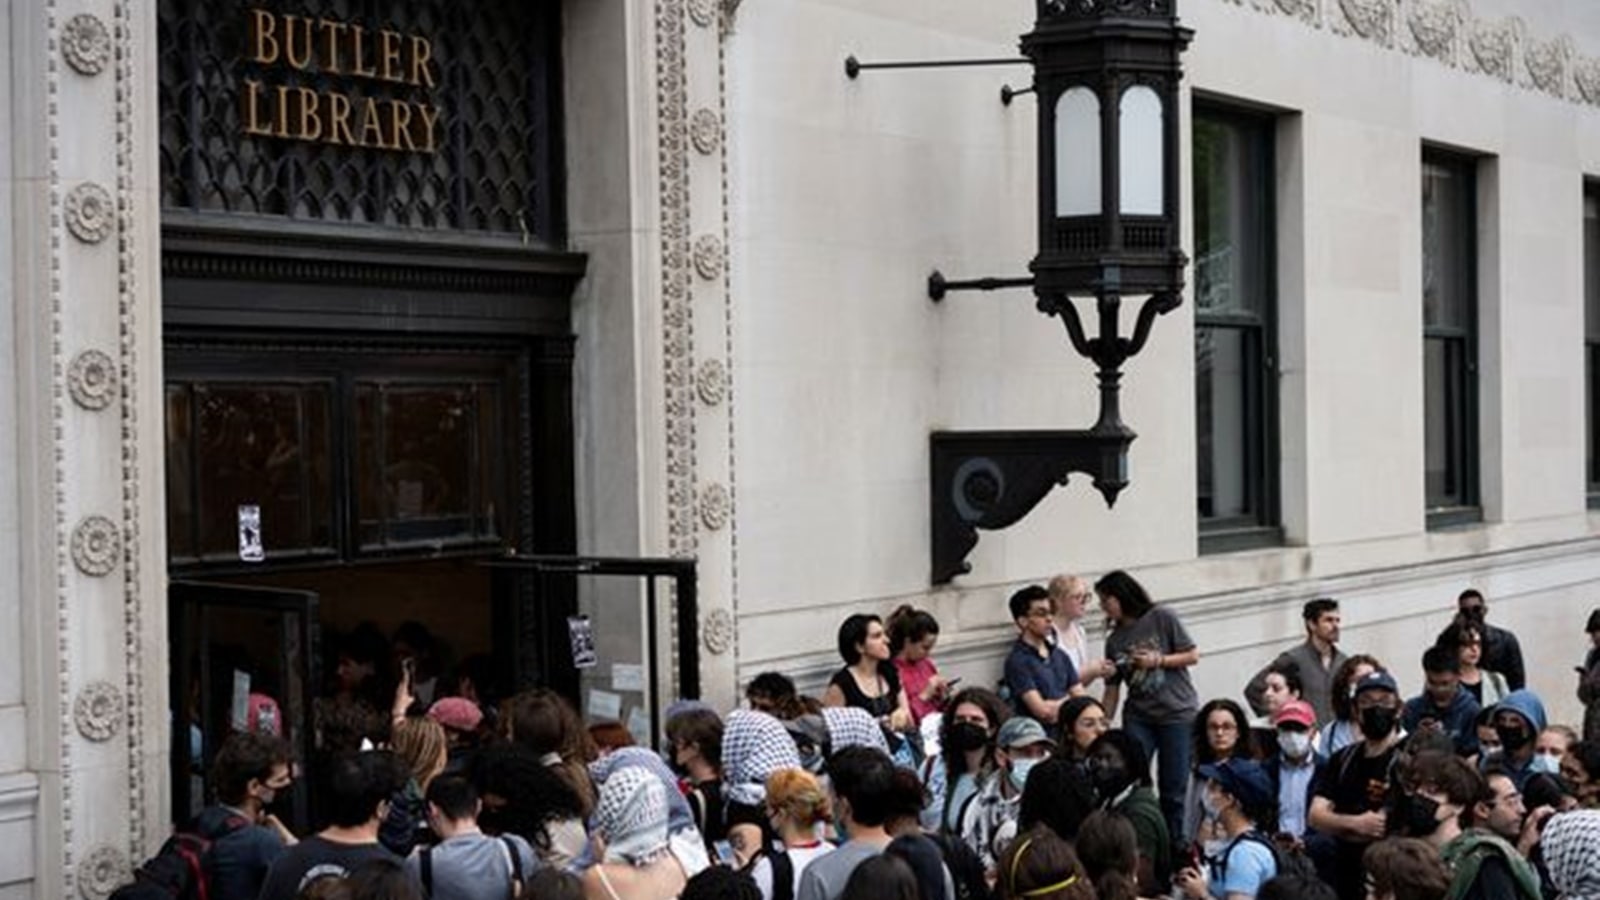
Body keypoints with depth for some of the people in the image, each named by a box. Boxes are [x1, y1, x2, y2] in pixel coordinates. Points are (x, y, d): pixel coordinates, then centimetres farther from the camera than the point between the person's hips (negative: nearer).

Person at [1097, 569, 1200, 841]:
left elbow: (1192, 655, -2)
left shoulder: (1161, 619, -4)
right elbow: (1112, 691, 9)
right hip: (1138, 717, 4)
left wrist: (1158, 660, -13)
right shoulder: (1114, 641, 8)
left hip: (1177, 713, -4)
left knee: (1173, 788, 0)